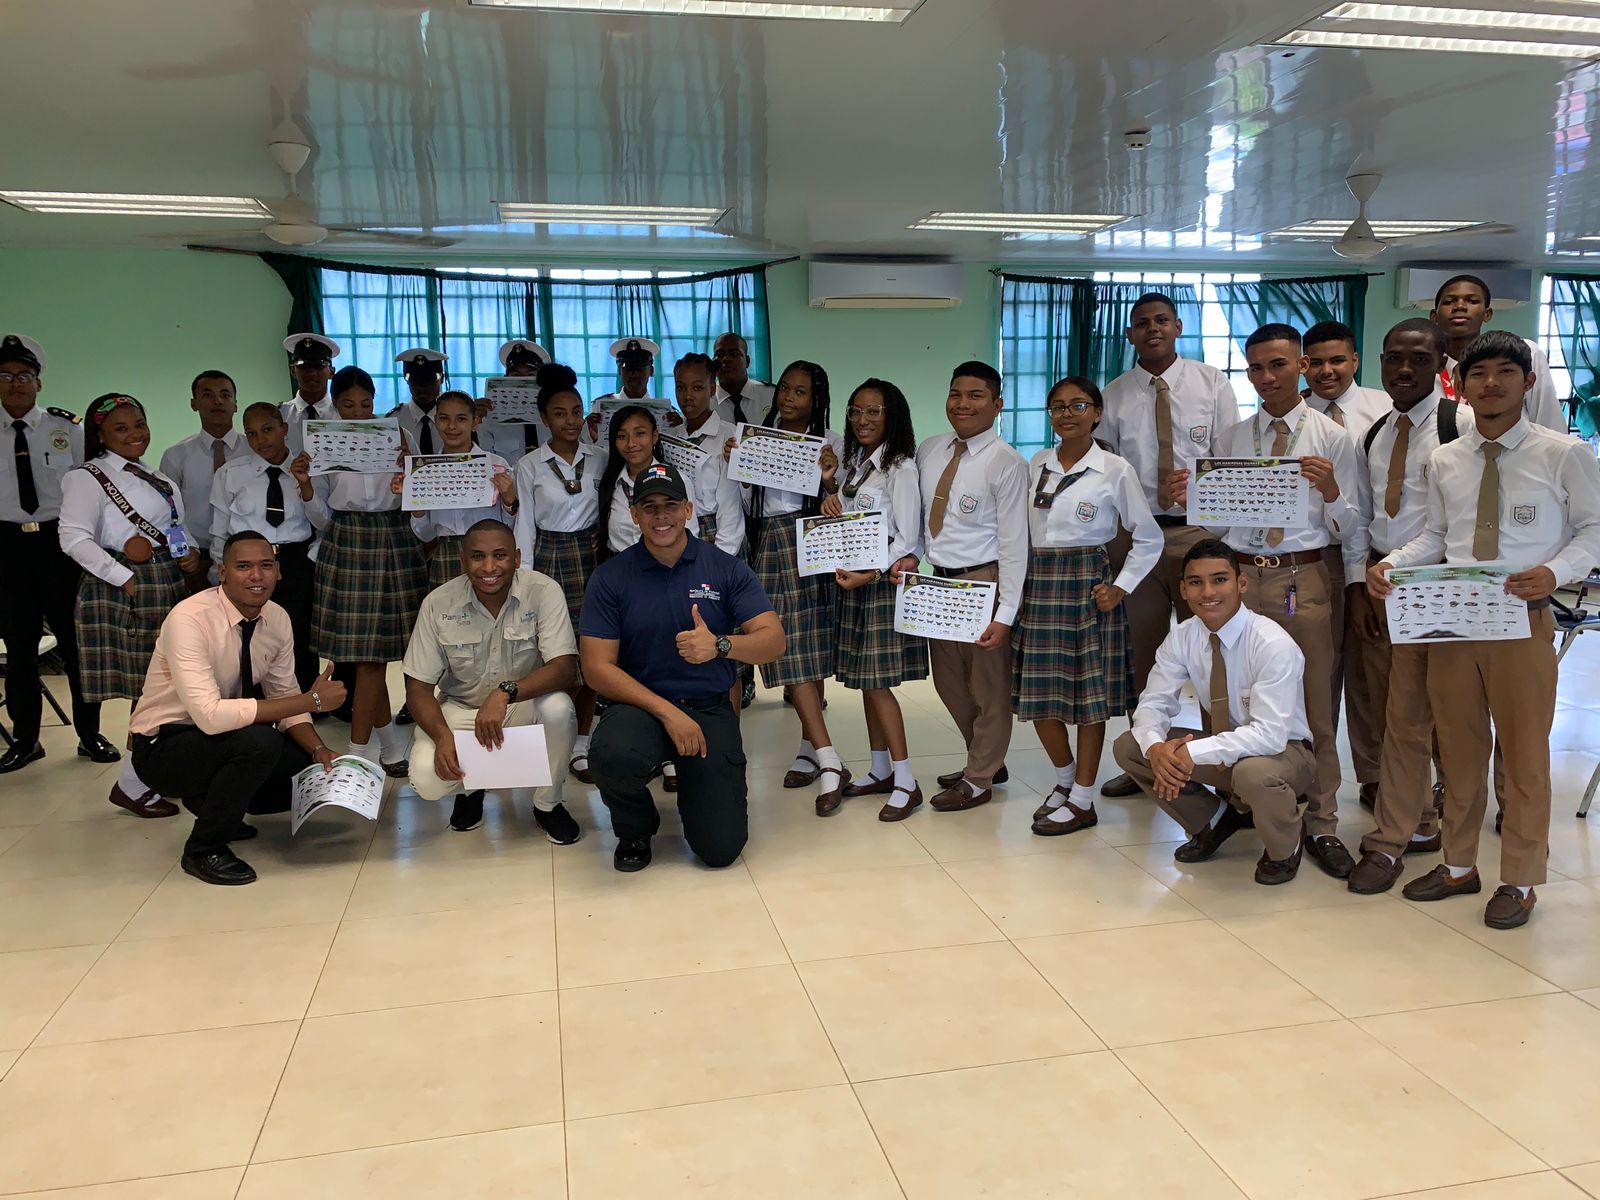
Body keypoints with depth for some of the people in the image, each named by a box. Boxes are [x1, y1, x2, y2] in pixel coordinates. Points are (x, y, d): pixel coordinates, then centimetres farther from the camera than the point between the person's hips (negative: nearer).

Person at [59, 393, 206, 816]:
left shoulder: (159, 480, 19)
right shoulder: (88, 477, -4)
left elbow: (178, 530, 26)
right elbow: (75, 538, -14)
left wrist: (192, 554, 4)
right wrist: (125, 578, -18)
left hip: (169, 590, 7)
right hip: (124, 595, -7)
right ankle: (132, 784, 5)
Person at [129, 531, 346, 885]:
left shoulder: (277, 619, -6)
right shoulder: (189, 619, -27)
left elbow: (285, 696, 3)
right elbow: (210, 715, -37)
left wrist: (318, 749, -16)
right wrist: (310, 700, -35)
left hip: (220, 740, 7)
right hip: (163, 747, -7)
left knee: (315, 768, -6)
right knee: (260, 740, -33)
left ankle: (211, 800, 17)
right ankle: (203, 849, -10)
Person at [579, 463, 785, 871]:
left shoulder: (725, 568, -1)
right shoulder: (610, 577, -3)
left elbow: (773, 640, -7)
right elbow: (597, 668, -8)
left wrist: (719, 645, -29)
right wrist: (668, 712, -19)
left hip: (709, 708, 1)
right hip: (639, 705, 0)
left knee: (720, 848, -10)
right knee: (612, 755, -36)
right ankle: (635, 830, 0)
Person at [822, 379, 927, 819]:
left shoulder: (900, 467, -10)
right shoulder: (855, 464, 13)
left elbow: (907, 537, -14)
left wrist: (870, 574, -23)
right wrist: (831, 504, -2)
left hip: (885, 581, -8)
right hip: (854, 582, 8)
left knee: (876, 682, -8)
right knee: (865, 681, 11)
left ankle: (906, 782, -1)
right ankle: (880, 771, 21)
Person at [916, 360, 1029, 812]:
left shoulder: (1006, 464, -14)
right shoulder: (928, 451, 5)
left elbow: (1014, 543, -15)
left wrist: (1005, 614, -19)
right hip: (939, 580, 7)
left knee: (988, 686, 7)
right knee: (949, 683, 18)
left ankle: (979, 781, 23)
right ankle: (988, 762, 37)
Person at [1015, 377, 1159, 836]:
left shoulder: (1115, 470, -3)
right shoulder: (1036, 466, 8)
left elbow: (1149, 538, 1)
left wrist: (1120, 587, -6)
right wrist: (1018, 583, 3)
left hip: (1088, 585, -4)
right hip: (1038, 584, 4)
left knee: (1089, 694, 2)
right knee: (1038, 693, 7)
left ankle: (1081, 800, 14)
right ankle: (1065, 778, 30)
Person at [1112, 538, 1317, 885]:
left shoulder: (1272, 644, -26)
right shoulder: (1183, 638, -8)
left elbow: (1270, 734, -33)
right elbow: (1153, 703, -7)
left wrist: (1193, 752, -39)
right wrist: (1155, 747, -31)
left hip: (1282, 751, -5)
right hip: (1221, 745, 5)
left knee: (1253, 772, -40)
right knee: (1127, 747, -11)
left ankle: (1283, 851, -4)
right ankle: (1216, 819, 10)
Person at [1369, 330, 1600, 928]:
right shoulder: (1444, 461, 7)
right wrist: (1389, 564, -5)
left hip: (1523, 619, -4)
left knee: (1524, 752, 7)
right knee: (1458, 747, 14)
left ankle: (1519, 881, 24)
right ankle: (1458, 865, 30)